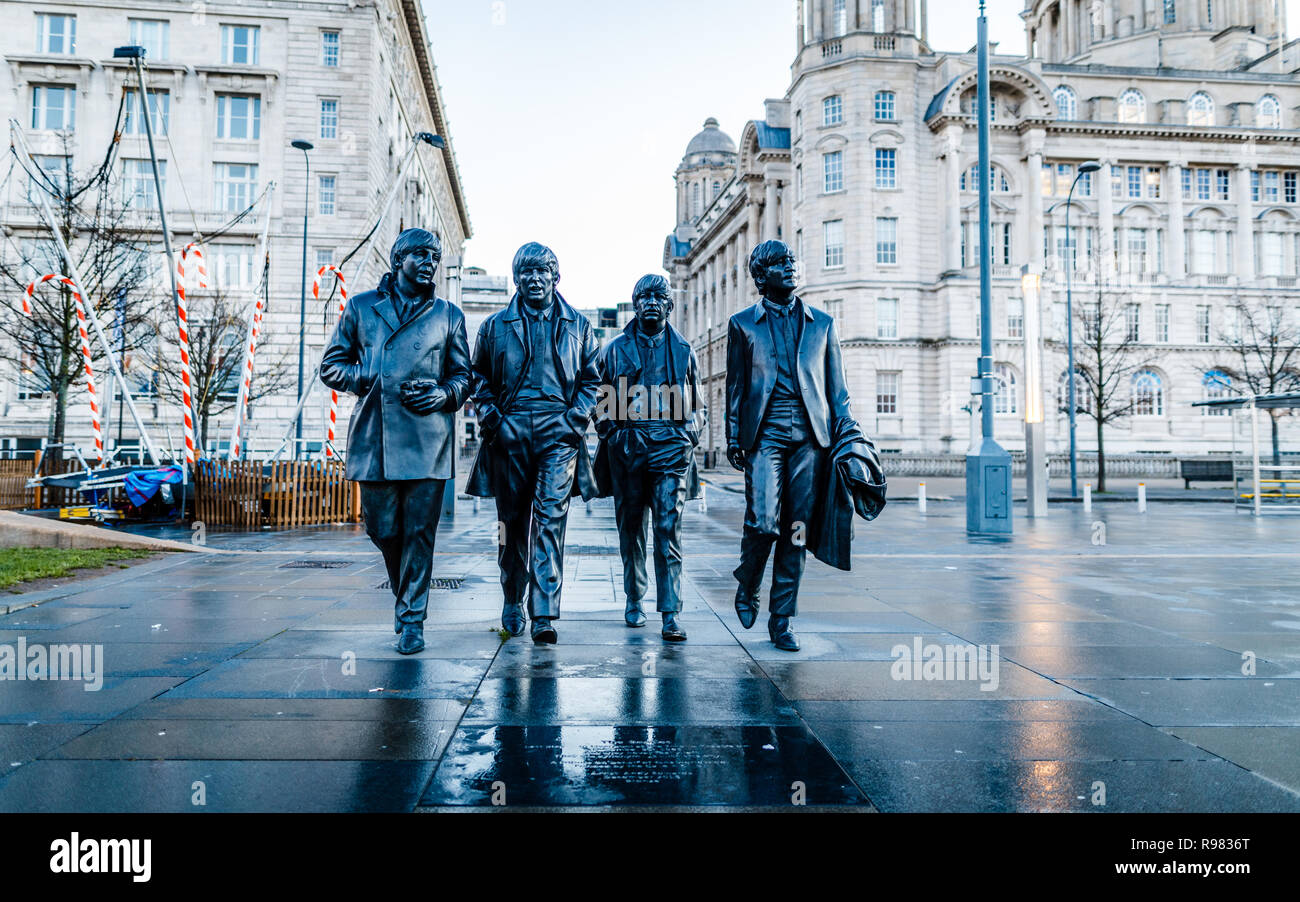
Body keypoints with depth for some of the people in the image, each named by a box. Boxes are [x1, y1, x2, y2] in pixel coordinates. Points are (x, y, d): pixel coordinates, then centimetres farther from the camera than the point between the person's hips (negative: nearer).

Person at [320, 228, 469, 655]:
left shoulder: (448, 315, 13)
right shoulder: (361, 307, 13)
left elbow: (463, 375, 15)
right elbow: (331, 366, 14)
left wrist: (443, 394, -6)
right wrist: (373, 381, -3)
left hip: (427, 439, -1)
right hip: (374, 438, 1)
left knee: (419, 531, -2)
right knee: (382, 529, 6)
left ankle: (411, 619, 9)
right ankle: (404, 591, 34)